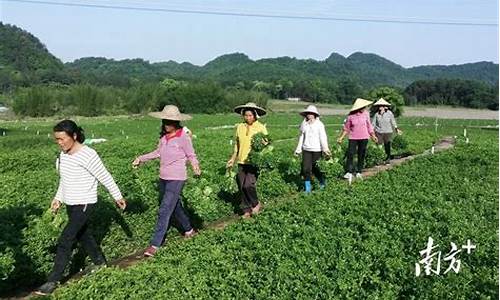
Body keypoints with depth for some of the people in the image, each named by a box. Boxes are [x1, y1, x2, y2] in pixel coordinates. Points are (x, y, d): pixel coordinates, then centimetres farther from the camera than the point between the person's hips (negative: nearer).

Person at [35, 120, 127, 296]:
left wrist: (118, 197, -6)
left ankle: (53, 280, 5)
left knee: (64, 241, -7)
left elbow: (105, 178, -13)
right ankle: (100, 262, 40)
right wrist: (58, 198, 10)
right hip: (71, 204, 8)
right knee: (82, 235, 21)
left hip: (84, 205, -8)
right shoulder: (64, 154, 3)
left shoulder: (88, 155, -22)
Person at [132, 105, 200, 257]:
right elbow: (158, 153, 15)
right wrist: (141, 158, 11)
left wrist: (195, 165, -27)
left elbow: (191, 156, -8)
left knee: (164, 211, -8)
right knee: (175, 207, 20)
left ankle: (155, 244, -1)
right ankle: (189, 230, 41)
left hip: (176, 179, -7)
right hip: (163, 178, 7)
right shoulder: (163, 136, 1)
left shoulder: (183, 137, -16)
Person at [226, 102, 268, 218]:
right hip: (242, 162, 4)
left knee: (249, 184, -16)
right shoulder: (240, 127, 6)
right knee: (242, 187, 6)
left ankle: (256, 204, 9)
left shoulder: (261, 127, -5)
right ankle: (246, 210, 21)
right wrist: (233, 159, 15)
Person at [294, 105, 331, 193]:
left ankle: (322, 182, 32)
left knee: (315, 168, 6)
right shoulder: (304, 124, 7)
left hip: (316, 150, -3)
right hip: (306, 150, 3)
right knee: (306, 168, -3)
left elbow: (323, 138, -8)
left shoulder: (319, 124, -4)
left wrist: (325, 149, -17)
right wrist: (298, 149, 14)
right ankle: (307, 188, 7)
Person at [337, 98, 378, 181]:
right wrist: (341, 137, 1)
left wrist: (373, 136, 10)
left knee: (361, 155, 7)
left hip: (364, 138, 2)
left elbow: (369, 125, 11)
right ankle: (349, 173, -7)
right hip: (353, 138, -2)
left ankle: (359, 172, 17)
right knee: (350, 154, -11)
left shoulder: (366, 114, -1)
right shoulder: (351, 116, -7)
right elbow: (346, 128, 3)